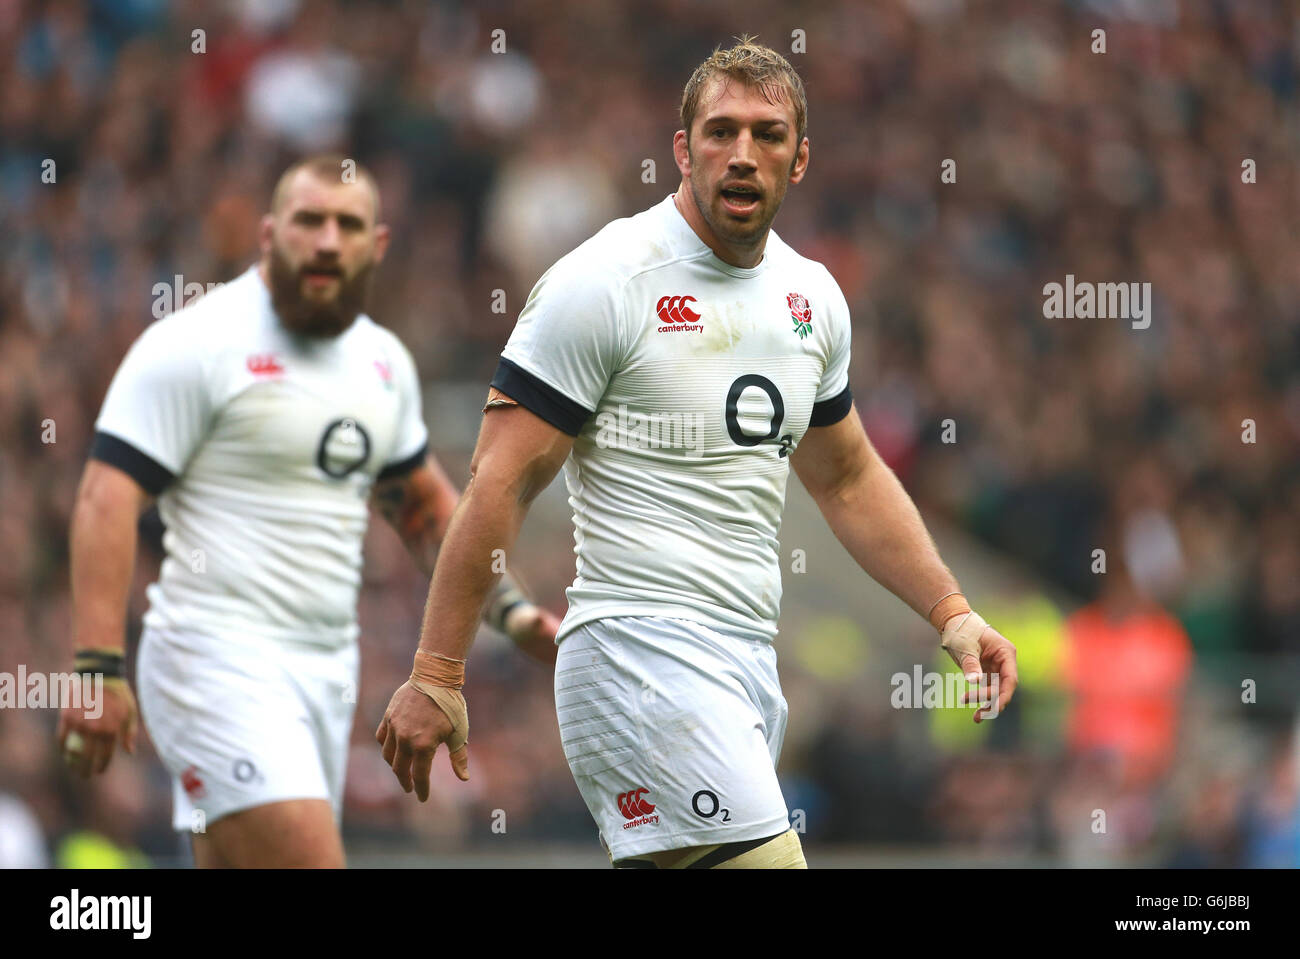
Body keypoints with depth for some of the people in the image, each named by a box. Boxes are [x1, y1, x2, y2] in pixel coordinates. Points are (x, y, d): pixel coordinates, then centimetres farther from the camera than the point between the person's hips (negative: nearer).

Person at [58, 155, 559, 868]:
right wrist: (98, 667, -21)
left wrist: (509, 608, 20)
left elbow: (420, 502, 30)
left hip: (327, 669, 7)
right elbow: (106, 500, -13)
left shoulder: (384, 361, 14)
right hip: (220, 663, -7)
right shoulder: (195, 345, -8)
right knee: (307, 861, -20)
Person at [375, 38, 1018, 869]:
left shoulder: (812, 295, 14)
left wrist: (951, 612, 20)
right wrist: (435, 676, -13)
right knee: (765, 860, -20)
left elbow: (849, 478, 29)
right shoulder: (605, 282, -8)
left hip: (749, 664, 8)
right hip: (638, 648, -8)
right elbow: (502, 483, -10)